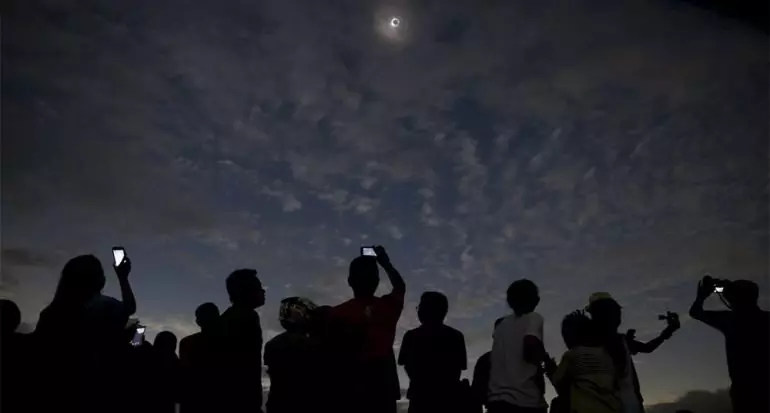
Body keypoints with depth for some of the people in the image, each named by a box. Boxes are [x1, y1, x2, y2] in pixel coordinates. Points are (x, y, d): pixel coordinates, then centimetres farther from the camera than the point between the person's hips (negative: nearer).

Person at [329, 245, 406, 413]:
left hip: (352, 388, -2)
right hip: (384, 386, 2)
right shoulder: (387, 306, -1)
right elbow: (400, 287, 22)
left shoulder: (338, 314, -8)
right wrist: (386, 263, 33)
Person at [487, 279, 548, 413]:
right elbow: (531, 346, -17)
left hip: (498, 398, 6)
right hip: (526, 400, -5)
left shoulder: (501, 325, 19)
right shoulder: (534, 318, 1)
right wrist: (544, 357, 3)